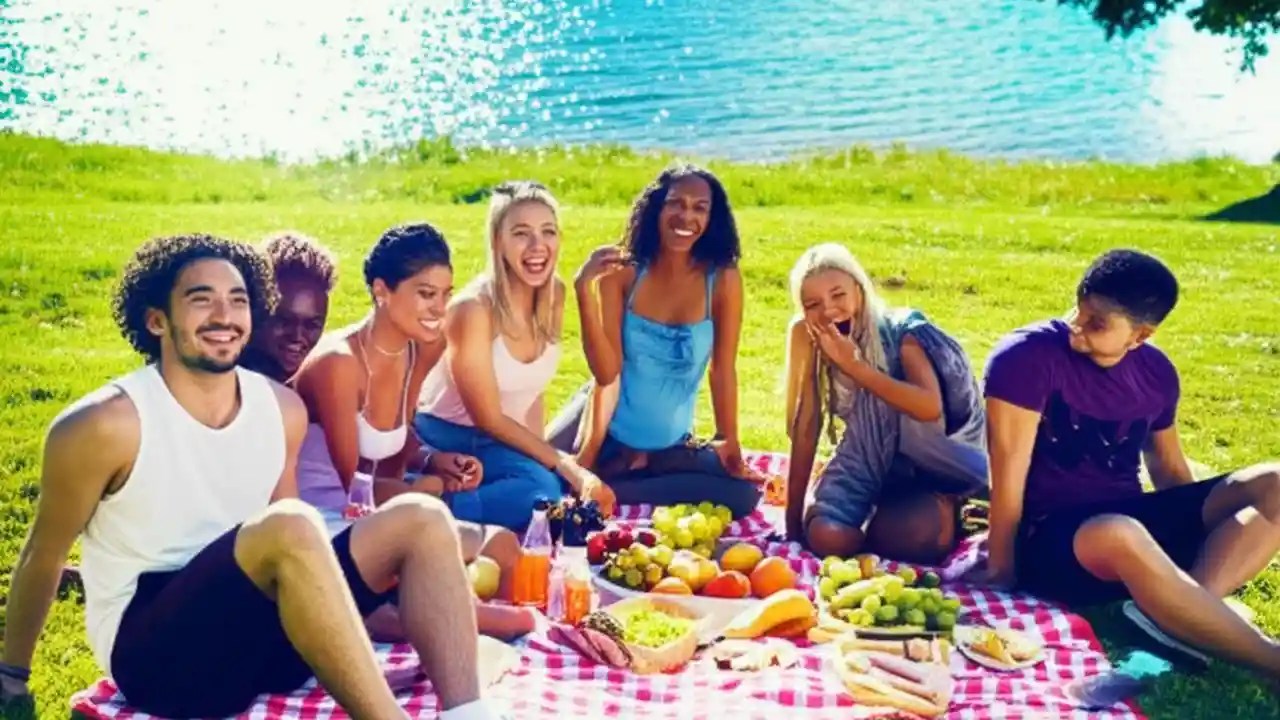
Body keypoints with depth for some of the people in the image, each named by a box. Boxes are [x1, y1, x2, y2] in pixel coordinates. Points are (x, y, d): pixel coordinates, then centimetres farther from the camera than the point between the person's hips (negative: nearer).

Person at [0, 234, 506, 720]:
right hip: (153, 647, -6)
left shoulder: (283, 409, 4)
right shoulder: (105, 424, -12)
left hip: (255, 633, 6)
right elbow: (43, 554, 1)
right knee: (290, 524, -33)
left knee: (421, 517, -10)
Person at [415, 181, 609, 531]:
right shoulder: (474, 309, -24)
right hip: (447, 439, -8)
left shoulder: (554, 295, -3)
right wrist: (565, 466, -19)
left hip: (502, 440, 8)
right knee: (543, 491, -30)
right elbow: (488, 419, -17)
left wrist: (540, 456, -1)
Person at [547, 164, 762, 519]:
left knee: (741, 495, -19)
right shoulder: (621, 271, -14)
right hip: (604, 424, -1)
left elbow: (723, 368, -7)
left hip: (668, 443, 1)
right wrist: (585, 292, -29)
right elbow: (606, 372, -19)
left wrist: (728, 444, -4)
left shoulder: (722, 279, -15)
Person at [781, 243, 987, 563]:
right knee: (826, 536, -26)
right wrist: (794, 519, -12)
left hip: (930, 463, -2)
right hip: (868, 463, 2)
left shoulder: (899, 331, -22)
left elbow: (930, 408, -40)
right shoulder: (807, 338, -13)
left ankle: (943, 504, 2)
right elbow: (805, 428, -11)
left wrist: (853, 364, -40)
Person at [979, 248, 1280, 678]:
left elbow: (1168, 469, 17)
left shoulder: (1156, 372, 5)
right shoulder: (1027, 356, -14)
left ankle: (1185, 610, -31)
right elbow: (1009, 469, -16)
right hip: (1049, 536, -7)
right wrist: (1002, 568, -15)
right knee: (1120, 536, -42)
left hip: (1130, 519, 7)